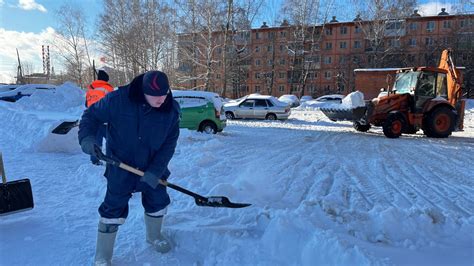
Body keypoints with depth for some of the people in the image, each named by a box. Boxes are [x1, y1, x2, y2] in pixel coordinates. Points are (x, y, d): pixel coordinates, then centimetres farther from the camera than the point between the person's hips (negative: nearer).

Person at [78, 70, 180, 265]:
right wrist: (87, 137, -24)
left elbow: (169, 144, -12)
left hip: (153, 167, 3)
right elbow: (92, 115, -7)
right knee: (114, 207, 3)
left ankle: (154, 236, 46)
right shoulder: (118, 99, -23)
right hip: (120, 166, -3)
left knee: (158, 200, 15)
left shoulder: (171, 110, -15)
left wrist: (155, 172, -19)